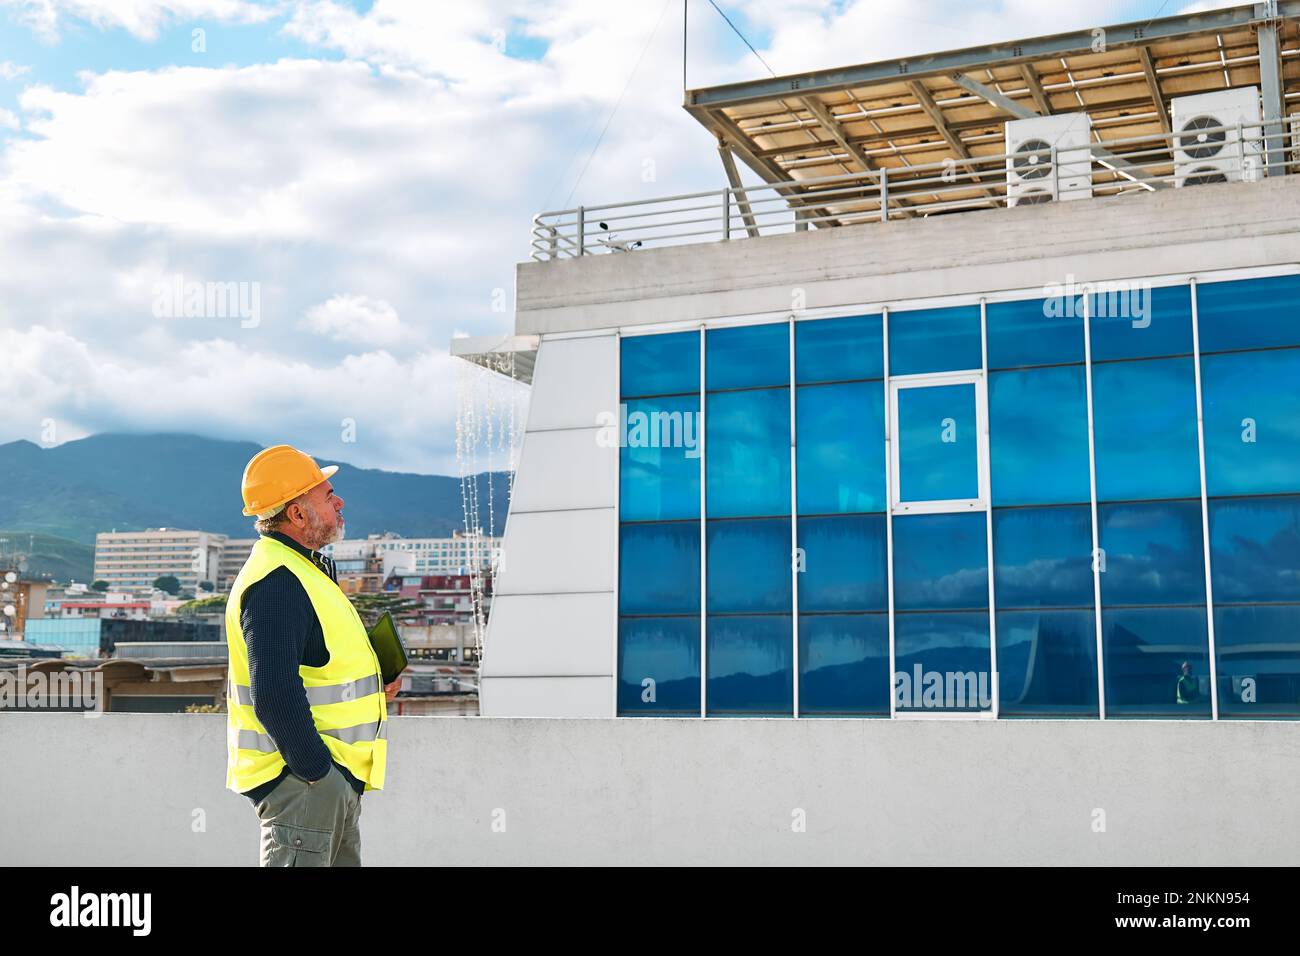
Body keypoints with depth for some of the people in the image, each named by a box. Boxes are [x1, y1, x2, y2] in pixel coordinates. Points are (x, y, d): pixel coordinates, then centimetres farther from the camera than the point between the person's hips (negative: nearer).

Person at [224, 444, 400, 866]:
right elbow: (274, 696, -27)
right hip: (300, 780, -11)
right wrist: (316, 769, -23)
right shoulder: (276, 584, -19)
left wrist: (370, 686, 10)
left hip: (331, 777, 11)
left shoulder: (299, 570, 17)